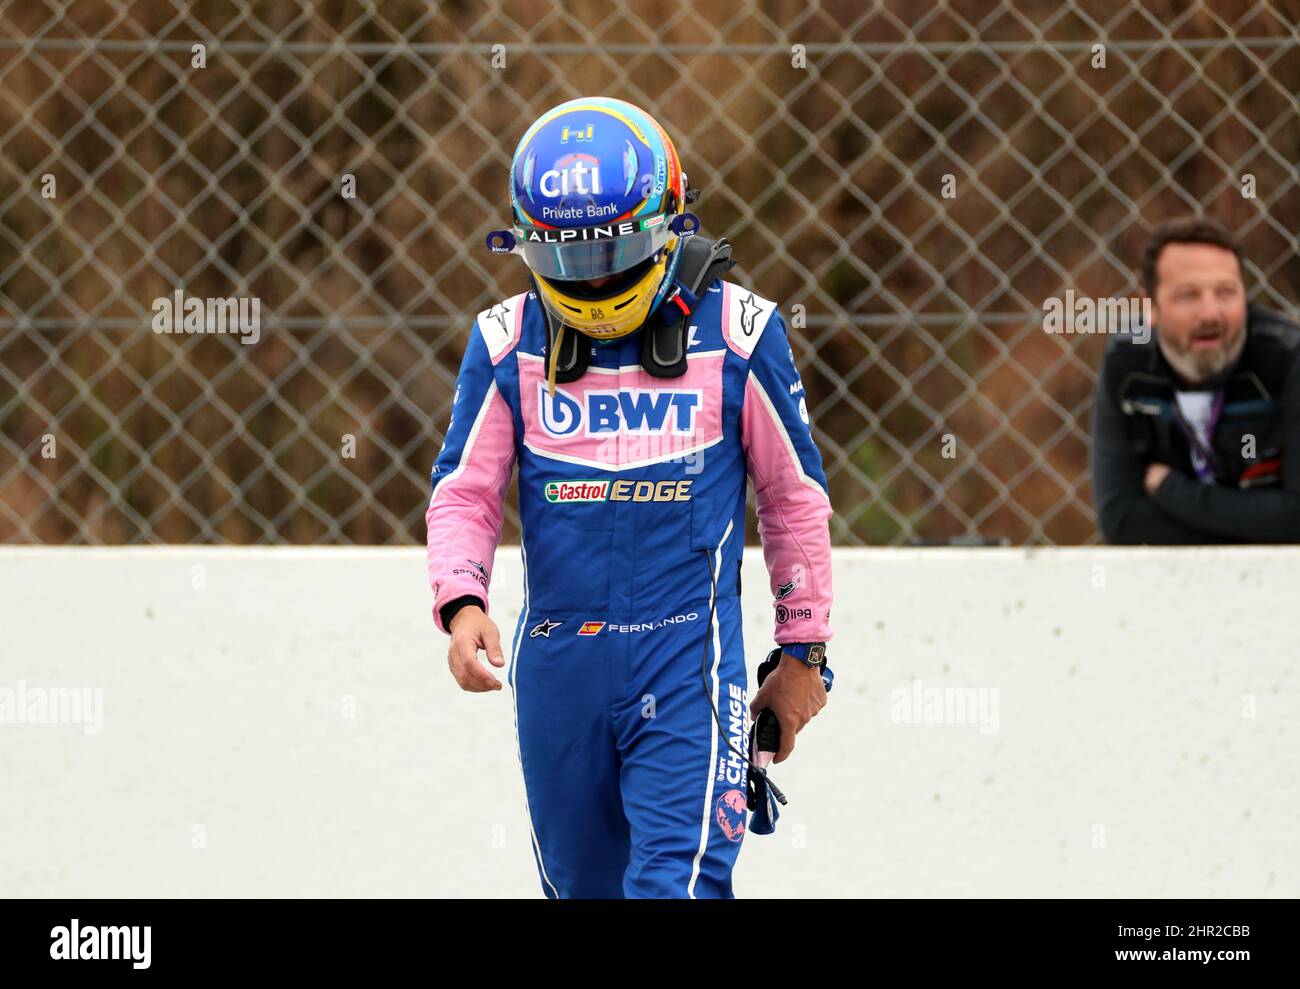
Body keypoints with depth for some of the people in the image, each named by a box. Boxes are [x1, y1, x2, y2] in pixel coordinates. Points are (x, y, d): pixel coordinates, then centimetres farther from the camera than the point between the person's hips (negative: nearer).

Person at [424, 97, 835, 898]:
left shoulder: (735, 331, -2)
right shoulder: (509, 342, 3)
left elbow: (796, 495, 6)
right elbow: (465, 491, 6)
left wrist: (804, 651, 9)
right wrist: (461, 603, -14)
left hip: (689, 653, -3)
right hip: (558, 660, 3)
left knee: (676, 881, -16)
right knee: (584, 883, 13)